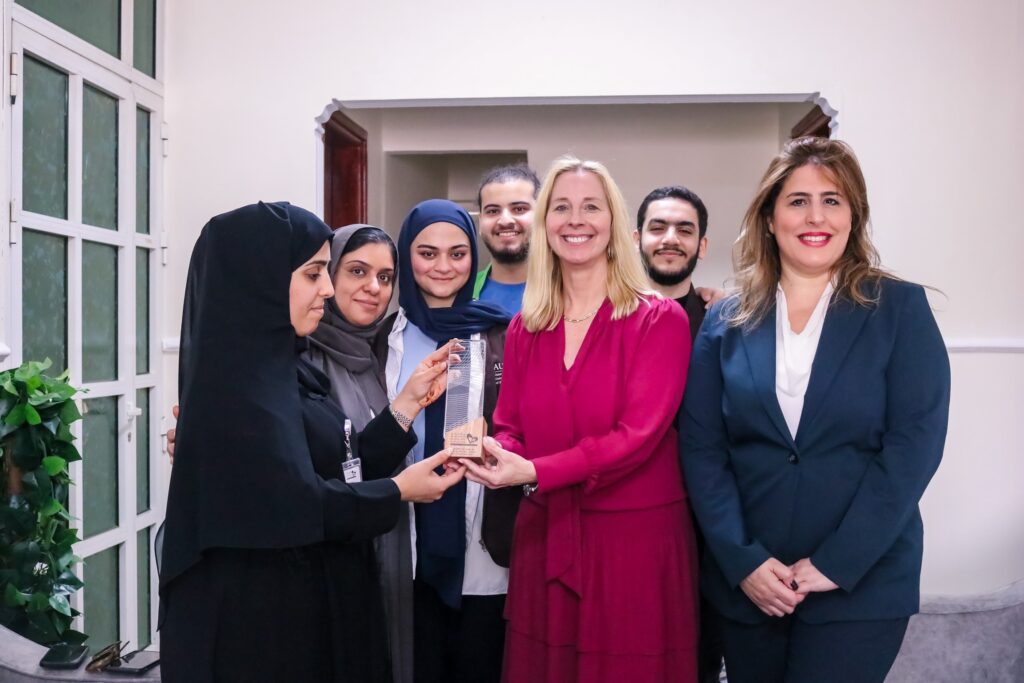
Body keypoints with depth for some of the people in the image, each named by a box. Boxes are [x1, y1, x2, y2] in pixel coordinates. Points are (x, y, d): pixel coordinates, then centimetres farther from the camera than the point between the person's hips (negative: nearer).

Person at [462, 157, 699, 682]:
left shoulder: (660, 319, -7)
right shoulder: (524, 328, 8)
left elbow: (637, 435, -16)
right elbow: (511, 428, 8)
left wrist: (534, 473, -26)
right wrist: (492, 455, -16)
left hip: (636, 538, -4)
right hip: (545, 538, 4)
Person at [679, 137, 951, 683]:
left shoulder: (900, 309, -1)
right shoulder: (726, 322, 3)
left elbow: (914, 444, -9)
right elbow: (701, 448, -1)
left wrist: (836, 563, -14)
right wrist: (743, 560, -11)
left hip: (862, 584, -2)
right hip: (746, 582, 2)